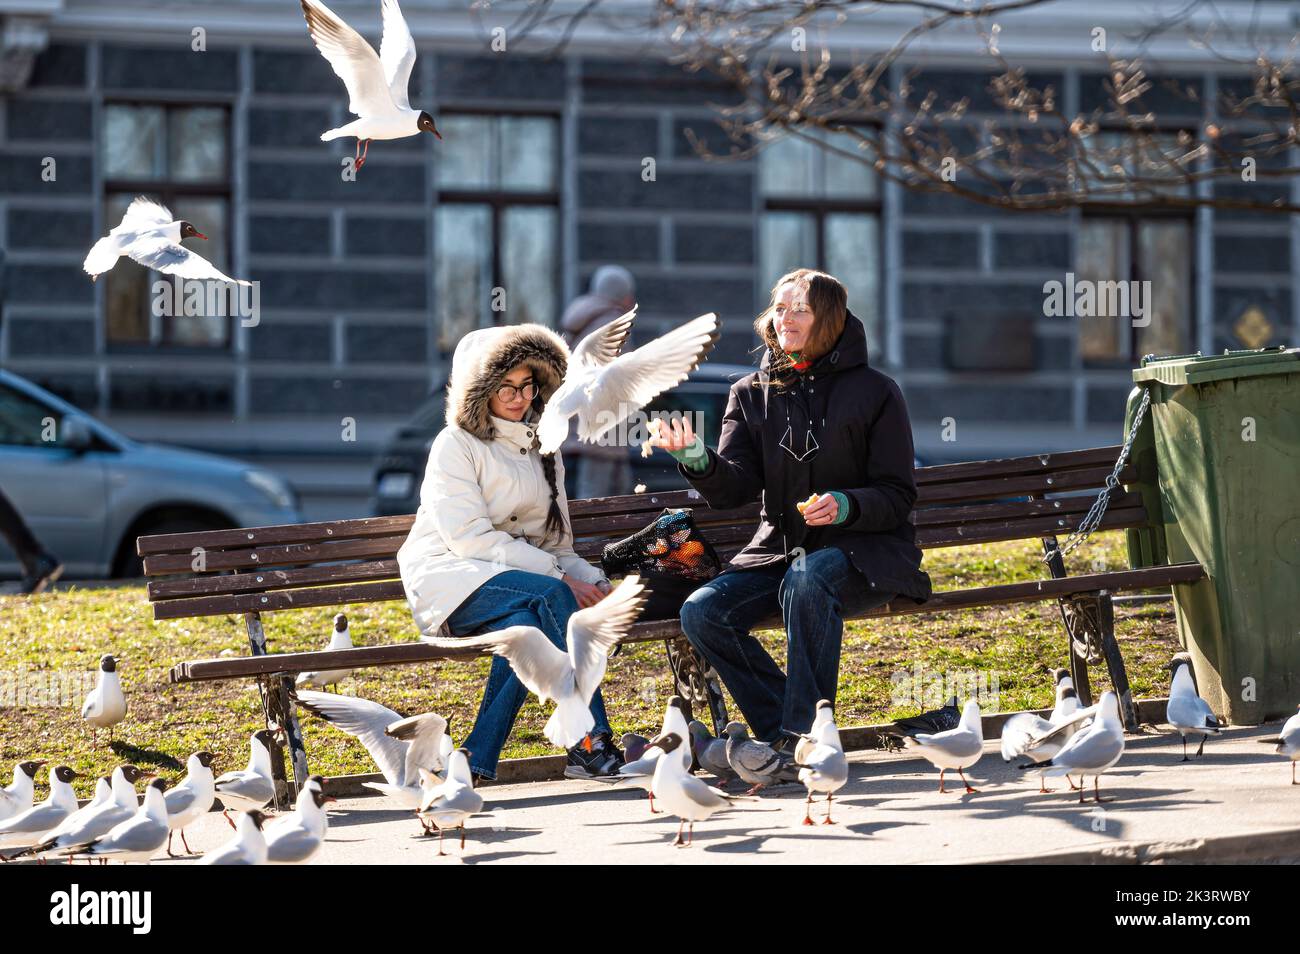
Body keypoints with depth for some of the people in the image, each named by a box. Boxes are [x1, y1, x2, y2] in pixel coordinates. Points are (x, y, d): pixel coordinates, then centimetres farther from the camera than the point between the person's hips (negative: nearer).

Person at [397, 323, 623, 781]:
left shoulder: (542, 451, 19)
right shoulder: (455, 445, -2)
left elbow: (557, 543, 20)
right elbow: (470, 538, -13)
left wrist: (591, 581, -4)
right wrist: (558, 577, -19)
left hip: (513, 580, 5)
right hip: (448, 582, -5)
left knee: (527, 626, -34)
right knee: (547, 594, -34)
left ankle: (478, 766, -36)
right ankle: (593, 741, -37)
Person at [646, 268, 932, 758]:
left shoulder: (874, 392, 1)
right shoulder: (751, 395, 10)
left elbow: (897, 496, -2)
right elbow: (734, 488, -3)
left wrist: (846, 506, -23)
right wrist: (697, 459, -25)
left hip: (861, 549, -4)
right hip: (778, 549, 4)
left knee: (808, 580, -38)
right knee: (702, 612, -22)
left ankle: (803, 732, -30)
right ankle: (784, 735, -17)